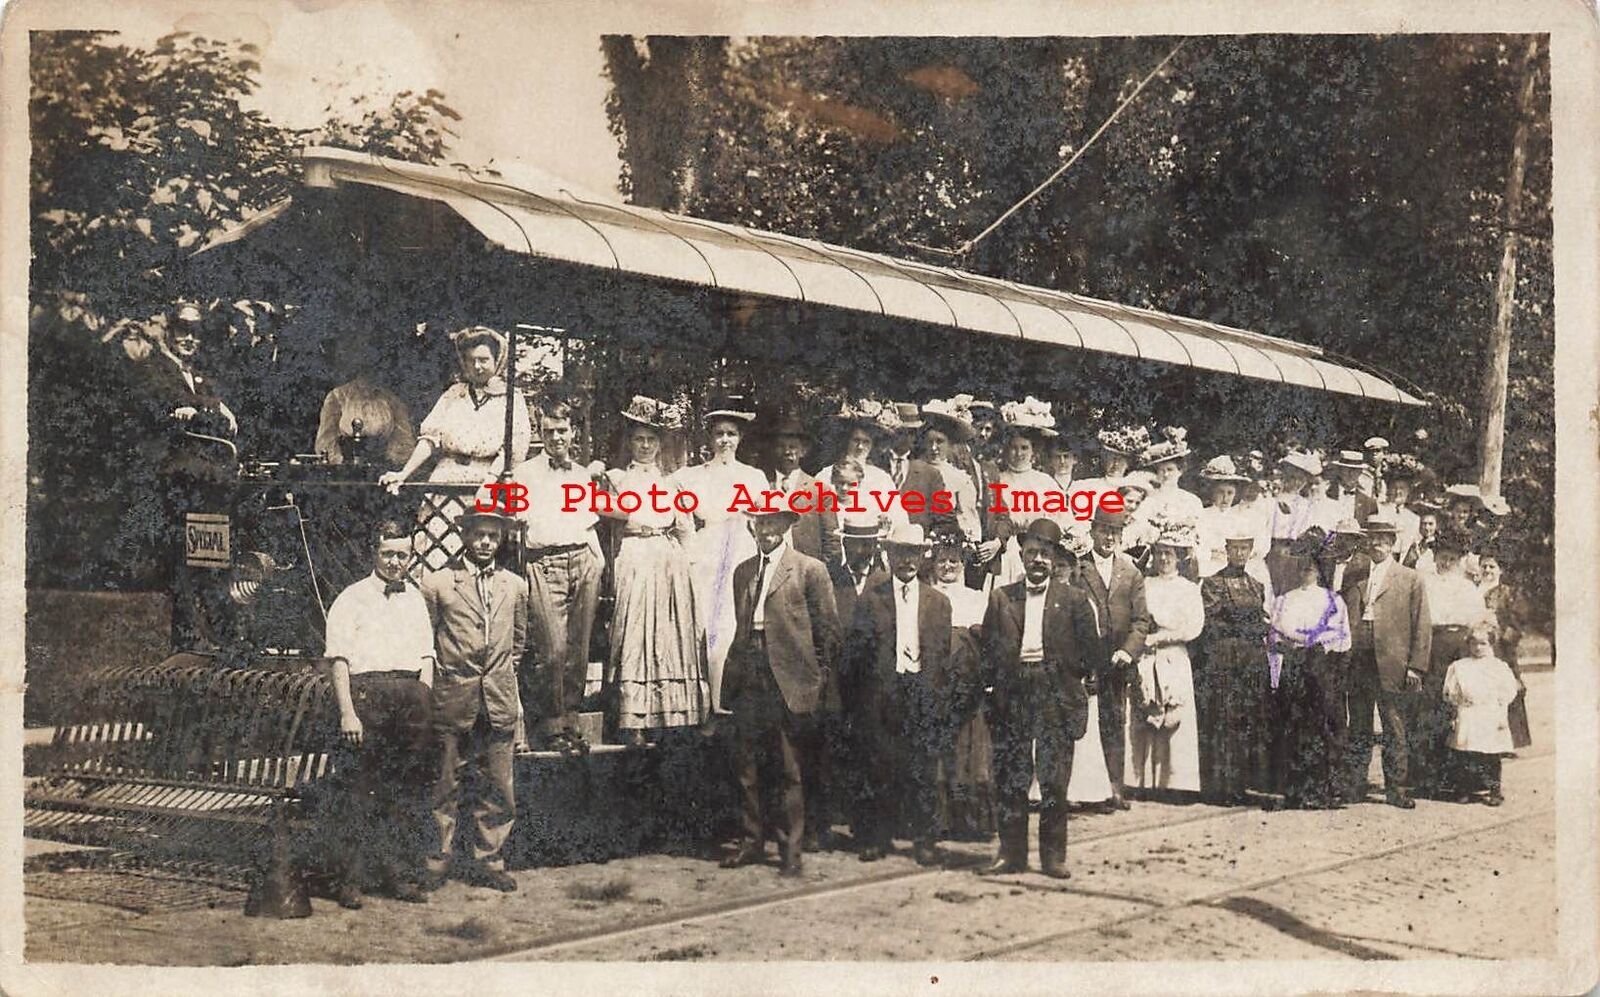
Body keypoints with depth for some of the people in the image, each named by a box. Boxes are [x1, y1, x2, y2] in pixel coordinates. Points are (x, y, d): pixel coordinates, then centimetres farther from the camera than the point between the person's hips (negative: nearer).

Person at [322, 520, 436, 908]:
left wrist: (424, 707, 10)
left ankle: (398, 875, 17)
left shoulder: (415, 599, 20)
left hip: (411, 693, 5)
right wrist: (347, 713, -13)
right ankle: (352, 880, 1)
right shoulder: (352, 599, 2)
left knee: (401, 792, 8)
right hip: (366, 691, -5)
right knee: (362, 791, -5)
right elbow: (338, 660, -5)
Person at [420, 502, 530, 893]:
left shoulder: (515, 586, 11)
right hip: (452, 699, -3)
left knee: (498, 787, 4)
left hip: (499, 700, 3)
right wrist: (436, 677, 4)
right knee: (445, 785, 3)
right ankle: (438, 860, 13)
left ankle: (488, 862, 13)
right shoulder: (437, 583, 0)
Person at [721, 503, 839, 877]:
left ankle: (792, 849, 7)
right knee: (745, 765, 7)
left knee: (790, 770, 0)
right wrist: (735, 672, 12)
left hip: (787, 681, -5)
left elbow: (828, 629, 0)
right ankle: (752, 841, 19)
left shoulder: (810, 570, 0)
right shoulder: (743, 571, 17)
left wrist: (818, 677, -3)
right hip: (748, 682, 5)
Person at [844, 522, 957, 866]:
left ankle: (924, 840, 11)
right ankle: (874, 838, 13)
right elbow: (854, 652, 4)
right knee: (877, 770, 3)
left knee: (923, 772, 2)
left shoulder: (938, 602, 11)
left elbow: (945, 654, 11)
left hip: (924, 693, 1)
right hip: (880, 694, -1)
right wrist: (851, 701, 0)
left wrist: (945, 699, 5)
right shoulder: (870, 599, 5)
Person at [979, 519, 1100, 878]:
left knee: (1055, 782, 0)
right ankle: (1011, 852, 12)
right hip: (1011, 701, 1)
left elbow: (1089, 652, 6)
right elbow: (988, 650, 9)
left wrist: (1050, 661, 0)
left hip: (1057, 701, -1)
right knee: (1010, 781, 3)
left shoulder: (1074, 600, 7)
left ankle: (1053, 856, 9)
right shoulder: (1000, 598, 11)